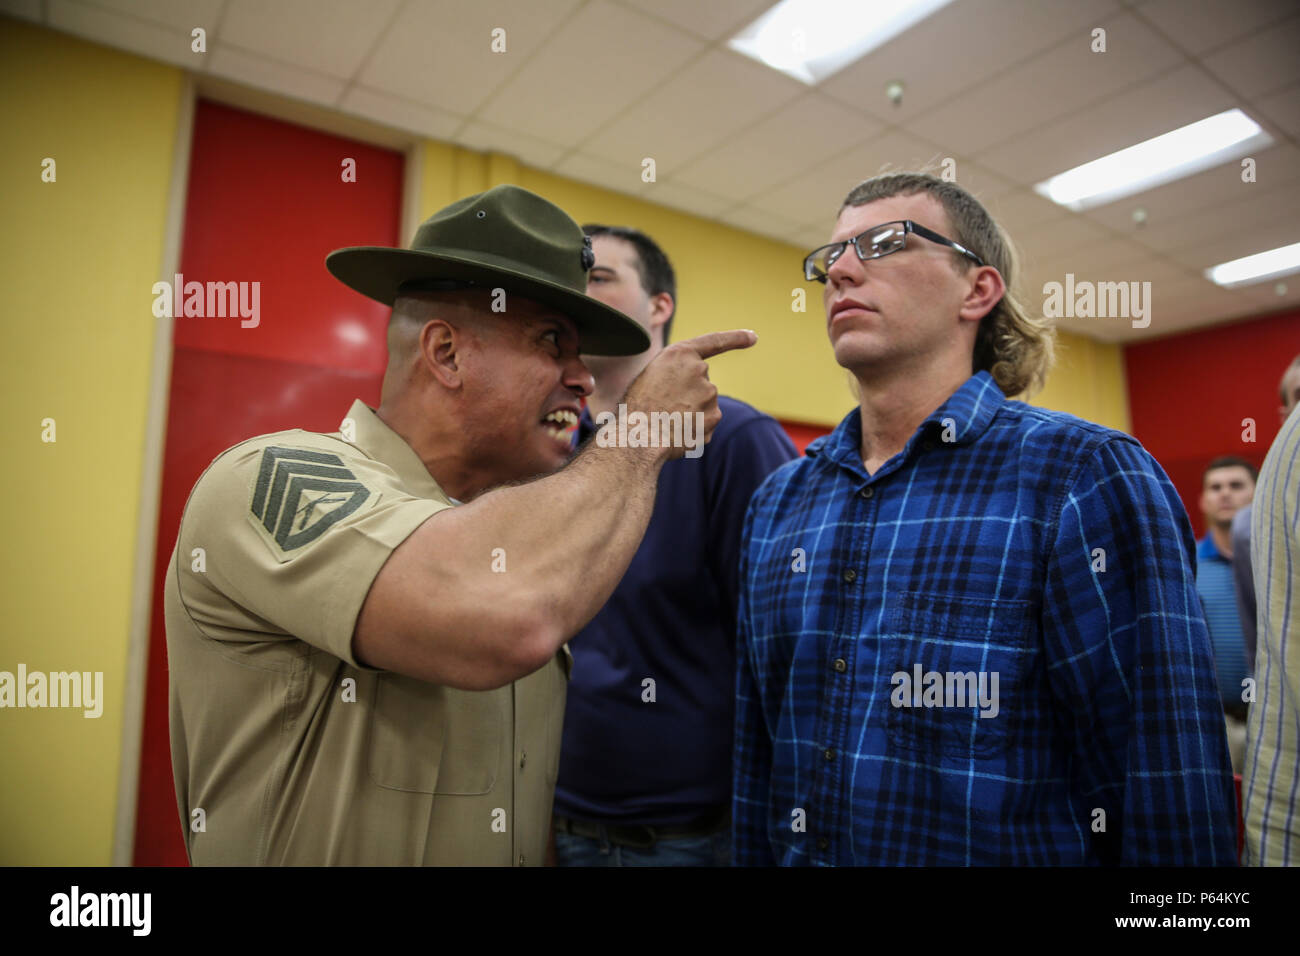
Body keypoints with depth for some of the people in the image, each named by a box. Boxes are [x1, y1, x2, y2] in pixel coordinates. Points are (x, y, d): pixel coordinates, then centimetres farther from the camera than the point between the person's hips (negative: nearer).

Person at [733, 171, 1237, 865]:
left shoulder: (1088, 477, -17)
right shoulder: (776, 502, 0)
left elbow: (1169, 788, -18)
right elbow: (756, 751, 5)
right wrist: (753, 856, 7)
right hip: (797, 851, 6)